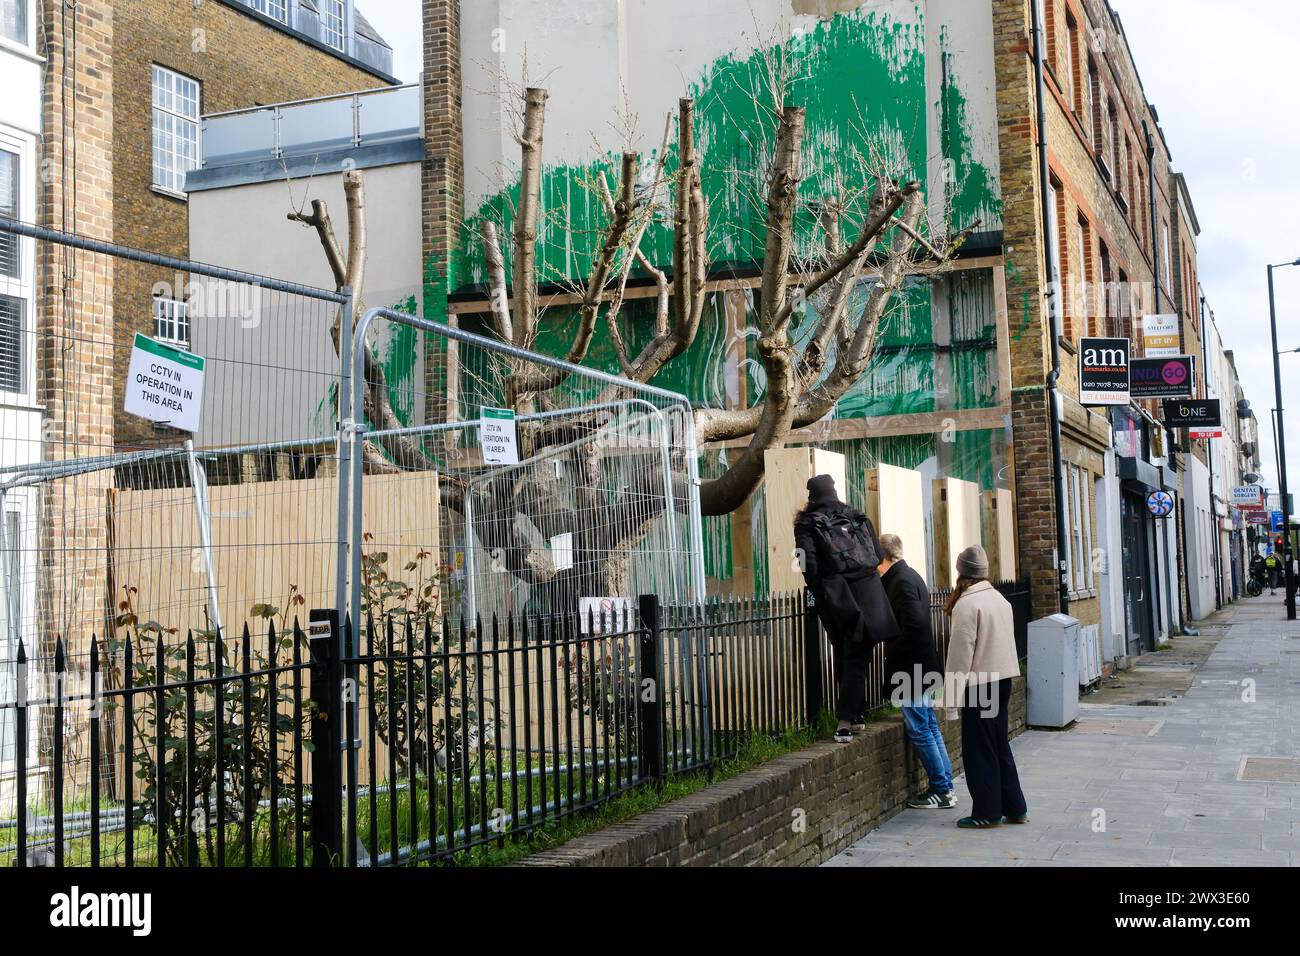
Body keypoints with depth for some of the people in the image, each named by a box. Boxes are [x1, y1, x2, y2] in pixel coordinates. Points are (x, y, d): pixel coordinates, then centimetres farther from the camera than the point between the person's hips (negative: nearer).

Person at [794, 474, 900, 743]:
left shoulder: (808, 525, -1)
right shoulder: (858, 517, 10)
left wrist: (820, 594, 3)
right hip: (869, 593, 1)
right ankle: (849, 717, -5)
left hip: (838, 599, -1)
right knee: (858, 657, 3)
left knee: (846, 657, 13)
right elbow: (878, 554, 10)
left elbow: (810, 566, -11)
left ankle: (849, 719, 14)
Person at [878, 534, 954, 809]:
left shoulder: (901, 581, -17)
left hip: (911, 668, -10)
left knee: (919, 729, -3)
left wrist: (893, 653, -16)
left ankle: (941, 790, 2)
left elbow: (914, 624, -25)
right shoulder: (910, 576, 14)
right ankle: (945, 785, 19)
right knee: (929, 726, 14)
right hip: (923, 667, 10)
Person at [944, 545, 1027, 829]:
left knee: (980, 749, 1)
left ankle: (987, 812, 5)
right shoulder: (999, 598, 10)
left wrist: (952, 691, -12)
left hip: (979, 683, -8)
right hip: (1003, 677, 8)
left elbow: (961, 651, -17)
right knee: (1000, 745, 15)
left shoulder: (967, 604, -15)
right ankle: (1014, 808, 19)